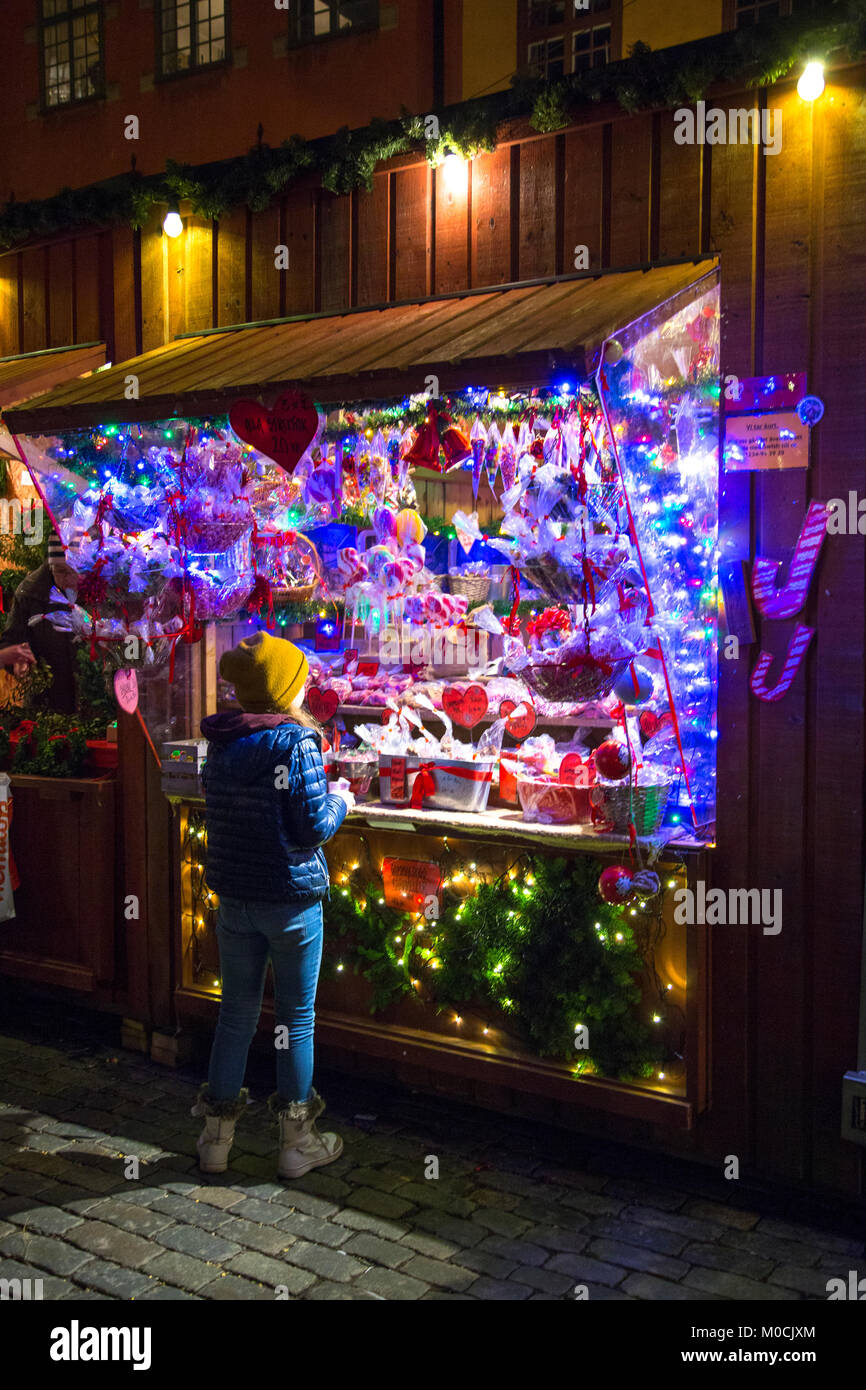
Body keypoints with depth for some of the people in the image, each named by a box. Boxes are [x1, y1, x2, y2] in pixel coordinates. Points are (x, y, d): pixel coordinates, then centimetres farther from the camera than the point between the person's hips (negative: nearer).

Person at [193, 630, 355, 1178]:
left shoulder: (221, 744, 3)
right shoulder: (296, 743, -16)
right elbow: (315, 826, -17)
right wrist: (340, 801, 3)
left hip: (234, 900, 5)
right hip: (292, 900, -5)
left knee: (236, 1014, 16)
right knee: (297, 1019, 8)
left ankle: (216, 1138, 24)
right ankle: (297, 1142, 20)